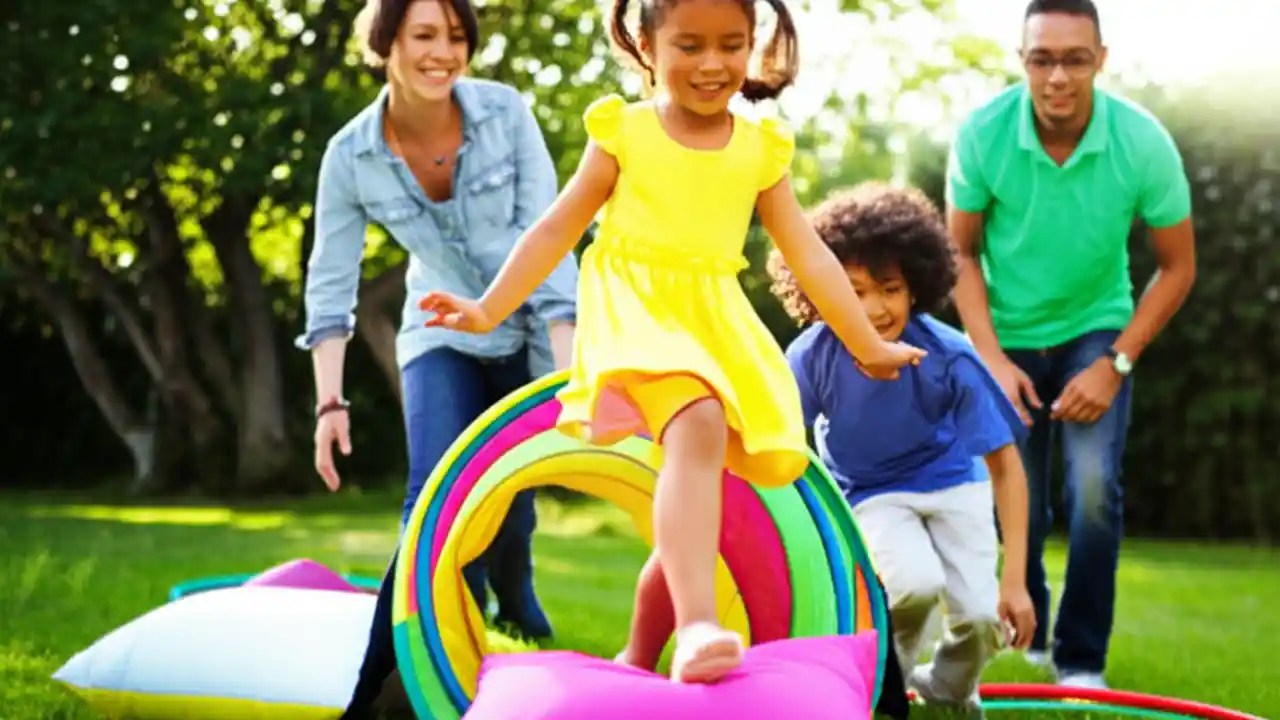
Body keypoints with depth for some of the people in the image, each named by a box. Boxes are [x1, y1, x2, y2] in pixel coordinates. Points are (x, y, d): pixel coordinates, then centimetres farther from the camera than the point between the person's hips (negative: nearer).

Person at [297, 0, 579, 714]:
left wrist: (568, 369, -22)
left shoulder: (506, 113, -19)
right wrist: (330, 402, -15)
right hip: (444, 338, 0)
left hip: (533, 335, 0)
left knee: (510, 507, 4)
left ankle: (519, 619, 35)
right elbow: (330, 285, -10)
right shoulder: (351, 156, -16)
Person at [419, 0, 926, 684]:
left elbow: (808, 255, 13)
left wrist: (868, 346, 13)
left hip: (718, 322, 5)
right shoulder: (624, 131, 3)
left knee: (701, 457, 2)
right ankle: (696, 625, -45)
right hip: (636, 309, -5)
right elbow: (557, 228, 7)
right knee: (697, 427, -31)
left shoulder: (760, 148, 10)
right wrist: (490, 309, 0)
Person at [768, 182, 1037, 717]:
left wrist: (1015, 579, -24)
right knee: (916, 583, -31)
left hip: (953, 484, 1)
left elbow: (1005, 465, -20)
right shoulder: (813, 356, -26)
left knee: (982, 619, -19)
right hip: (870, 494, -1)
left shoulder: (950, 358, -27)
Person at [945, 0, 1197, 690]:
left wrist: (1115, 363, -15)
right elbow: (962, 253, -7)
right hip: (1008, 335, 1)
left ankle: (1082, 660, 0)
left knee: (1094, 488, -17)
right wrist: (992, 358, -16)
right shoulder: (982, 135, -21)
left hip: (1096, 330, -1)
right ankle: (1026, 628, 35)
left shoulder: (1143, 142, -22)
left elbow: (1176, 267, -9)